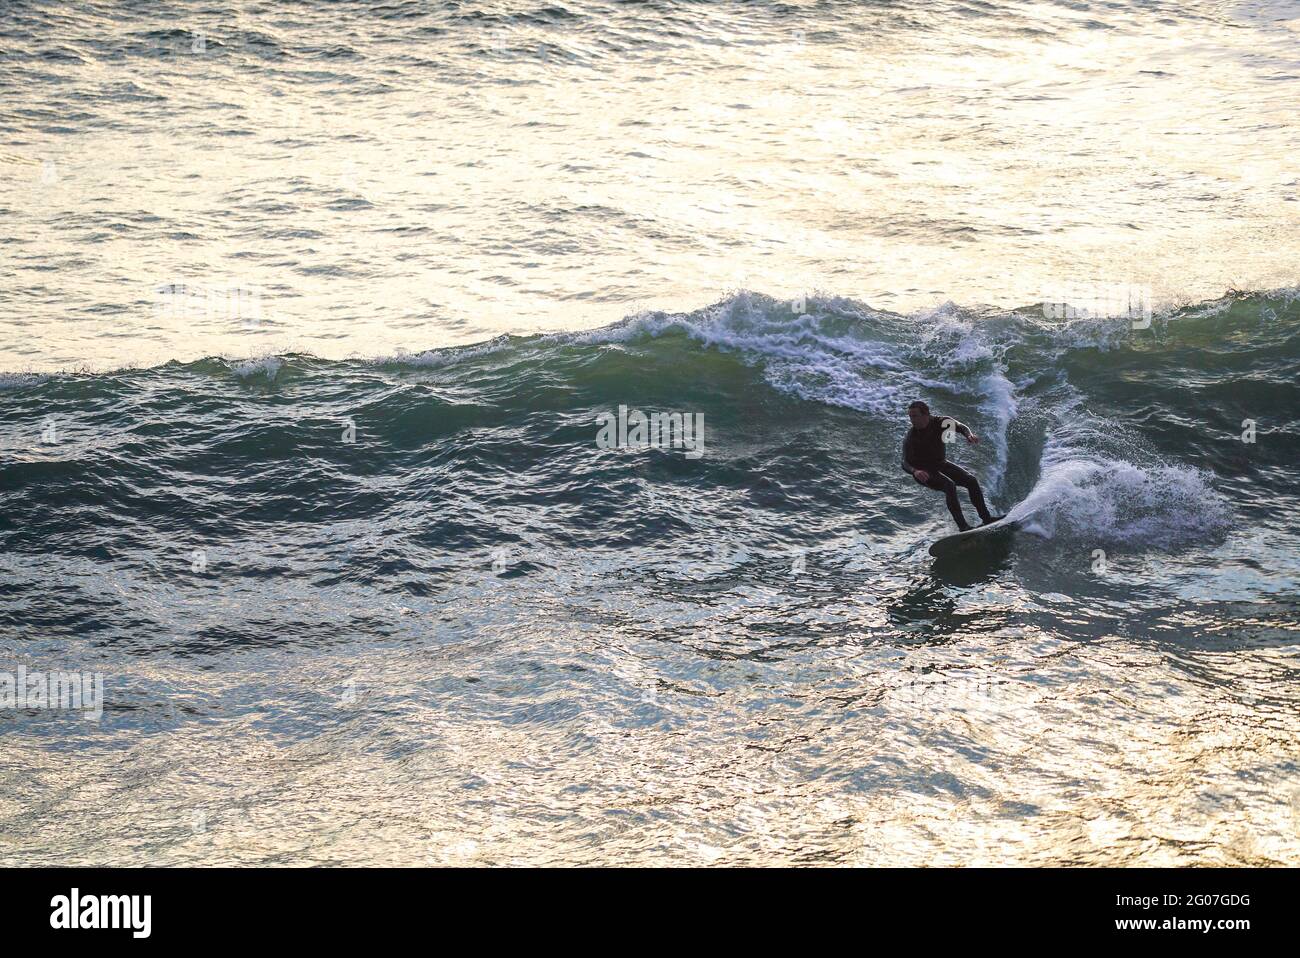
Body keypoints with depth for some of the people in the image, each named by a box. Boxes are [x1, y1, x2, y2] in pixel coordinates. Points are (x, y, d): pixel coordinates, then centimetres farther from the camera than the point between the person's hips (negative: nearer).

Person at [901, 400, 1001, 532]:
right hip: (923, 472, -5)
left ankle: (986, 518, 0)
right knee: (949, 486, -29)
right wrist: (915, 471, -53)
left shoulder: (940, 422, -13)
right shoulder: (910, 438, -23)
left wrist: (969, 435, -46)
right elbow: (905, 463, -30)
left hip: (941, 464, 5)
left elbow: (959, 427, -23)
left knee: (971, 481, -8)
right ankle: (962, 526, -30)